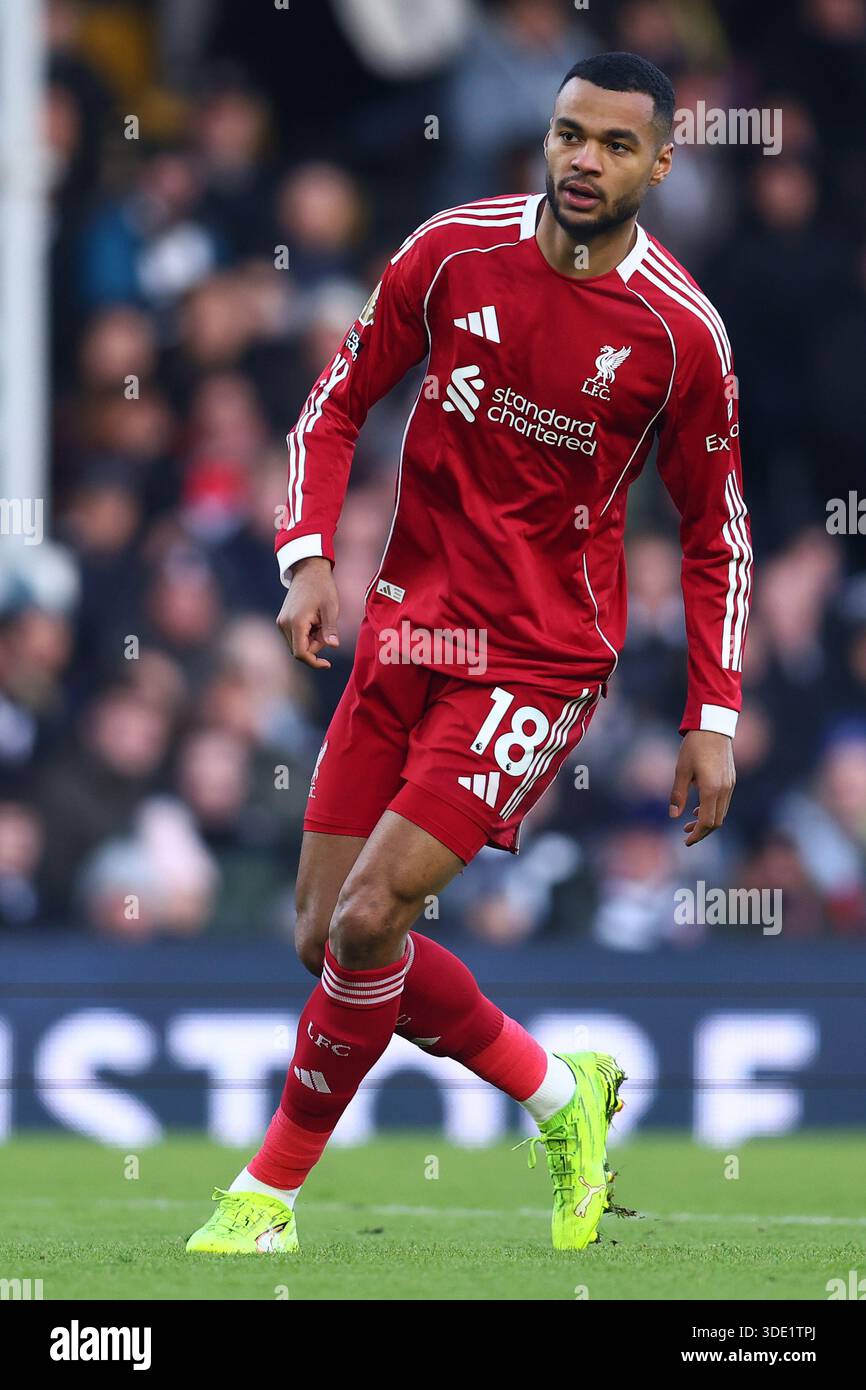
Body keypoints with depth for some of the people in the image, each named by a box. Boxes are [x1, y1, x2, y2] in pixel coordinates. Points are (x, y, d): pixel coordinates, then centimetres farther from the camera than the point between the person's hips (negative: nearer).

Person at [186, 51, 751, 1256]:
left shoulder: (682, 332, -7)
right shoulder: (455, 252, -2)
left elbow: (716, 531, 4)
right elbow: (340, 400, 9)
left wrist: (714, 718, 0)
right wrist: (309, 556, -6)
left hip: (542, 657, -4)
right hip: (406, 627, 4)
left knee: (367, 919, -16)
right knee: (328, 937, 2)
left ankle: (272, 1190, 2)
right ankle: (560, 1095, 23)